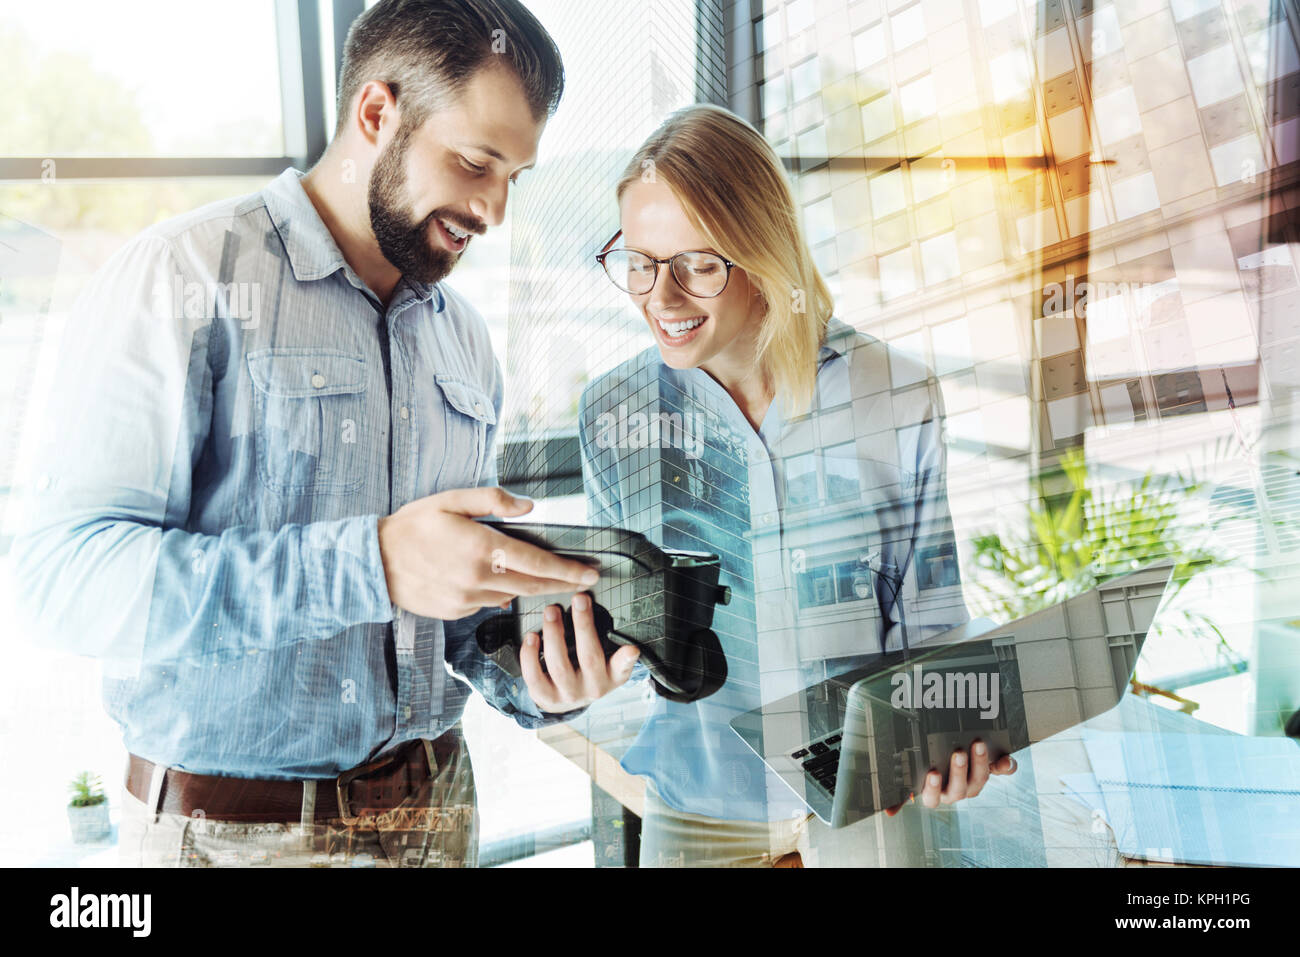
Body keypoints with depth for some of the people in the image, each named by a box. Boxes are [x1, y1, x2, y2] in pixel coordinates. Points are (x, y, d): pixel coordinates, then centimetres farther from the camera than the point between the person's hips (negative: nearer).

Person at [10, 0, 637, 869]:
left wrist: (528, 682, -9)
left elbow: (457, 603, 11)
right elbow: (67, 571, -21)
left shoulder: (464, 342, 7)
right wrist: (369, 566, -31)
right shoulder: (187, 276, -11)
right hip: (226, 828, -5)